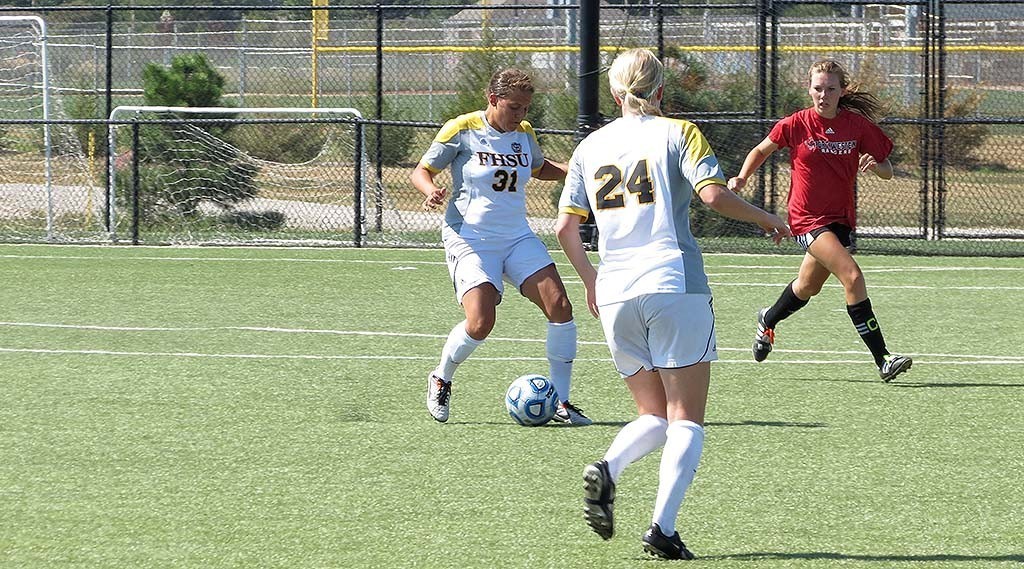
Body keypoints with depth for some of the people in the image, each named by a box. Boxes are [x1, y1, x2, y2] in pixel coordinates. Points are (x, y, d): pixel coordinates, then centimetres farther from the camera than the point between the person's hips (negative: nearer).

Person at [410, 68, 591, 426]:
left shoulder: (523, 133, 8)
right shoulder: (462, 130, -7)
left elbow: (539, 168, 29)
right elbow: (421, 171, -1)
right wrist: (431, 191, -24)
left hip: (518, 237, 5)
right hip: (470, 240, -5)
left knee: (560, 307, -11)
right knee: (480, 323, -20)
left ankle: (561, 402, -1)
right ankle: (440, 380, 11)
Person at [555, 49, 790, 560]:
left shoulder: (591, 146, 14)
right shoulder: (678, 133, 2)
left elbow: (565, 227, 13)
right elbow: (713, 194, -13)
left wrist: (590, 280, 28)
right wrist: (765, 219, 3)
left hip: (616, 295, 4)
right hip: (675, 285, -4)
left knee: (653, 417, 14)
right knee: (685, 421, 0)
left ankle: (606, 469, -17)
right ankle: (662, 527, -15)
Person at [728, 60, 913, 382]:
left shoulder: (858, 126, -3)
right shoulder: (795, 125, -8)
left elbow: (888, 172, 2)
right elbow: (762, 150, 10)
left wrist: (875, 165, -21)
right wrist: (742, 178, -6)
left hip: (841, 217, 4)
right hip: (808, 219, -4)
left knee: (808, 287, 21)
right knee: (852, 275, -23)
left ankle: (768, 320, 54)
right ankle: (882, 359, -23)